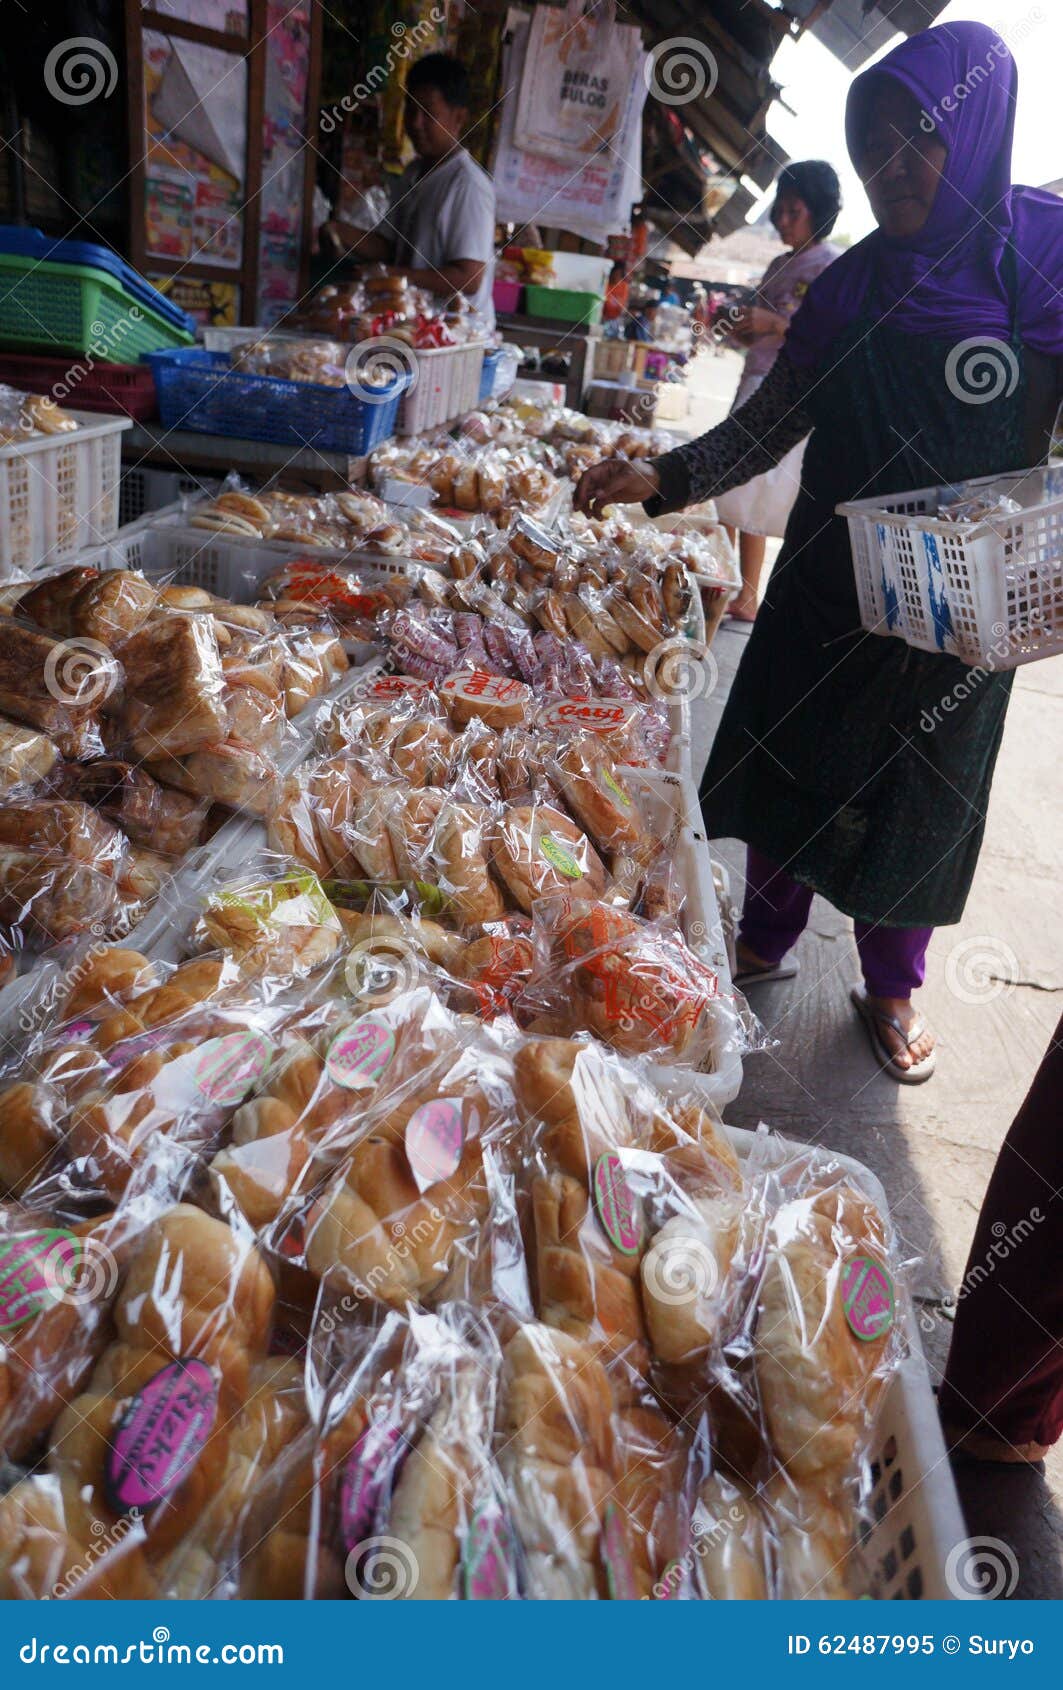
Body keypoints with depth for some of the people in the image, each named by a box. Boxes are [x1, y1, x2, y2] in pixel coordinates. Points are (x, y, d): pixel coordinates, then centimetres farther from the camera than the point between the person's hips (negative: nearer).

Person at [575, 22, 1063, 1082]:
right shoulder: (852, 284, 4)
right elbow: (768, 425, 6)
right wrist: (662, 479, -8)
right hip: (829, 583, 3)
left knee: (918, 789, 8)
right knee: (788, 754, 9)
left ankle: (891, 987, 29)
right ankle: (765, 942, 31)